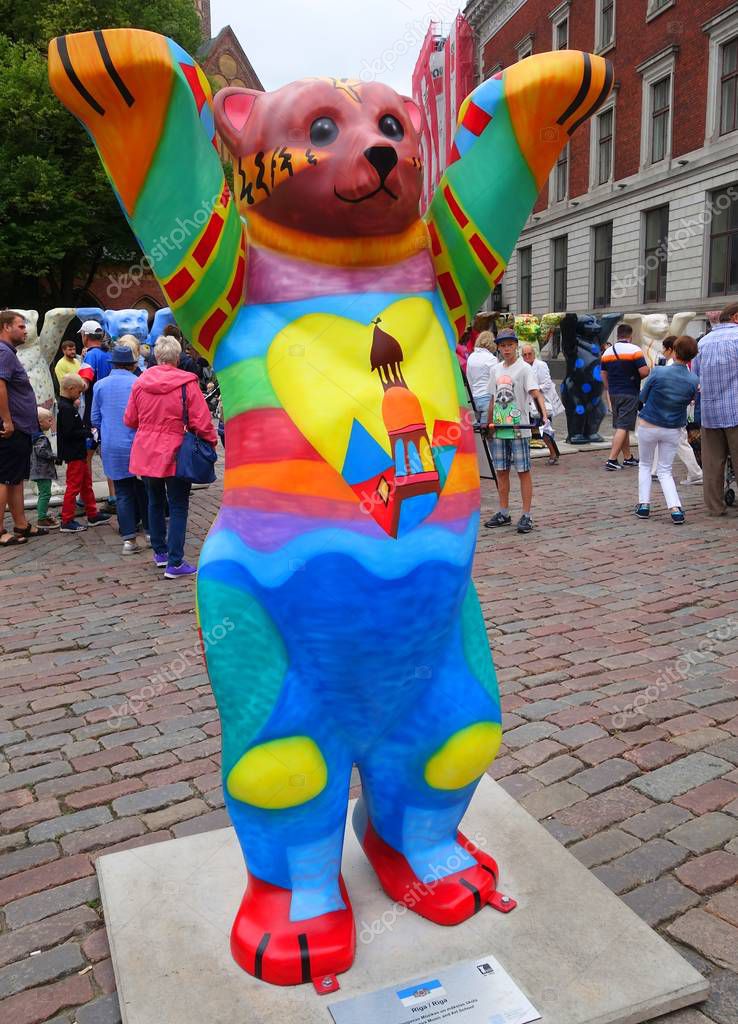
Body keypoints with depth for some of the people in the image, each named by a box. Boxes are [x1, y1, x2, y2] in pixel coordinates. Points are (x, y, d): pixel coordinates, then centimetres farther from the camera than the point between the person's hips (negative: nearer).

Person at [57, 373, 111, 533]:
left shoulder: (68, 406, 11)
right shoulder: (66, 408, -19)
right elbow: (69, 433, -24)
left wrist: (86, 430, 3)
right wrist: (88, 433, -16)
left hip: (79, 453, 10)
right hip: (73, 454, -10)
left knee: (86, 484, 18)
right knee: (73, 486, -4)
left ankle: (93, 515, 27)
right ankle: (67, 521, 3)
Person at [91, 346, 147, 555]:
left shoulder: (101, 385, 2)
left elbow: (95, 419, 8)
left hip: (112, 449, 2)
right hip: (137, 447, -2)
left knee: (123, 493, 6)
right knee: (143, 490, 12)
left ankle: (129, 538, 1)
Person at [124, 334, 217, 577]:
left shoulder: (140, 382, 1)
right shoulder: (187, 384, -13)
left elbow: (129, 420, 9)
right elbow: (201, 421, -14)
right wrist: (212, 441, 3)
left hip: (146, 453, 5)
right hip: (174, 455, -5)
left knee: (155, 503, 20)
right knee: (178, 507, 3)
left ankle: (160, 552, 31)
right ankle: (174, 563, 1)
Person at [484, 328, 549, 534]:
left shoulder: (525, 368, -5)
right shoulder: (494, 370, 13)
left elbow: (536, 393, -18)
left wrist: (544, 415, -32)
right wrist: (488, 424, 21)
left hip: (519, 429, -6)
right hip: (499, 429, 6)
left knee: (523, 471, -2)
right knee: (501, 471, 10)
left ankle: (526, 516, 2)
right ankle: (504, 513, 20)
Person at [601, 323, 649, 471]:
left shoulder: (607, 352, 8)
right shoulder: (634, 350, -10)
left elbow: (604, 375, 13)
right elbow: (644, 372, -17)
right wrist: (636, 377, 4)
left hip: (613, 393, 7)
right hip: (630, 393, -6)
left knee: (621, 426, 15)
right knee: (623, 427, -7)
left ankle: (628, 457, 24)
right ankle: (612, 460, -13)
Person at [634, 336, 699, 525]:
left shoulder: (658, 372, -20)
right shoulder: (693, 381, -12)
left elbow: (643, 398, -7)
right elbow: (688, 401, 6)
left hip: (648, 425, -2)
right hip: (673, 430, 2)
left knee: (645, 465, 19)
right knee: (665, 471, 13)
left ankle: (644, 505, 13)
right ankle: (675, 508, -4)